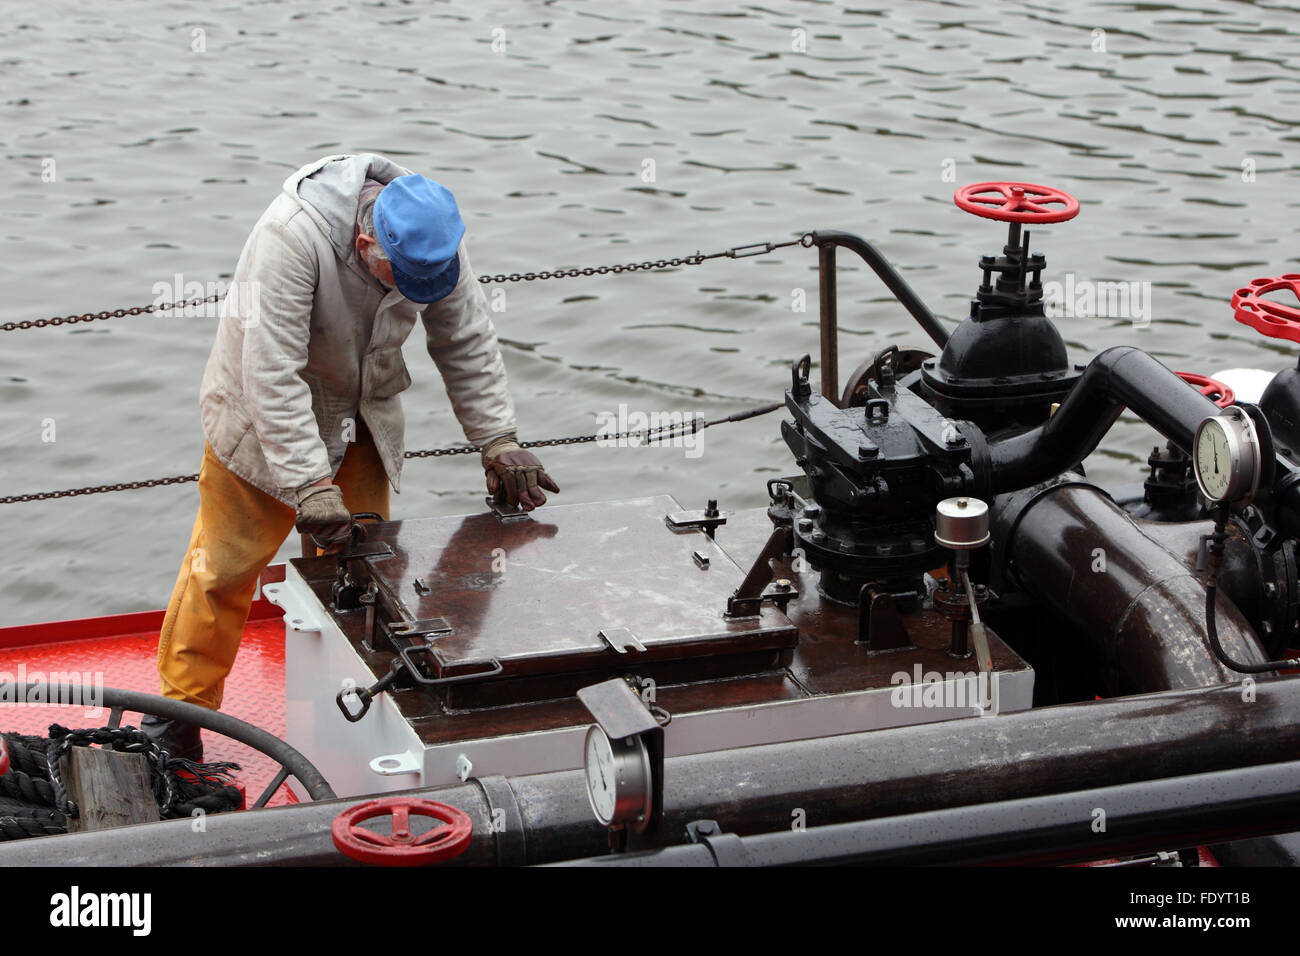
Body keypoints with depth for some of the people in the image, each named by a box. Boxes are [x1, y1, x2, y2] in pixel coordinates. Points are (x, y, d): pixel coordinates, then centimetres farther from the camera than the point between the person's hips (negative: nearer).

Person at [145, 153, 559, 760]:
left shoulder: (434, 235, -20)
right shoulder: (290, 237, -38)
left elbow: (467, 341, -6)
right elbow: (272, 373, -37)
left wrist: (498, 441, -9)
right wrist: (310, 485, -39)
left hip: (363, 417, 5)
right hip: (265, 412, -5)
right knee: (225, 563, -1)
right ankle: (180, 712, 13)